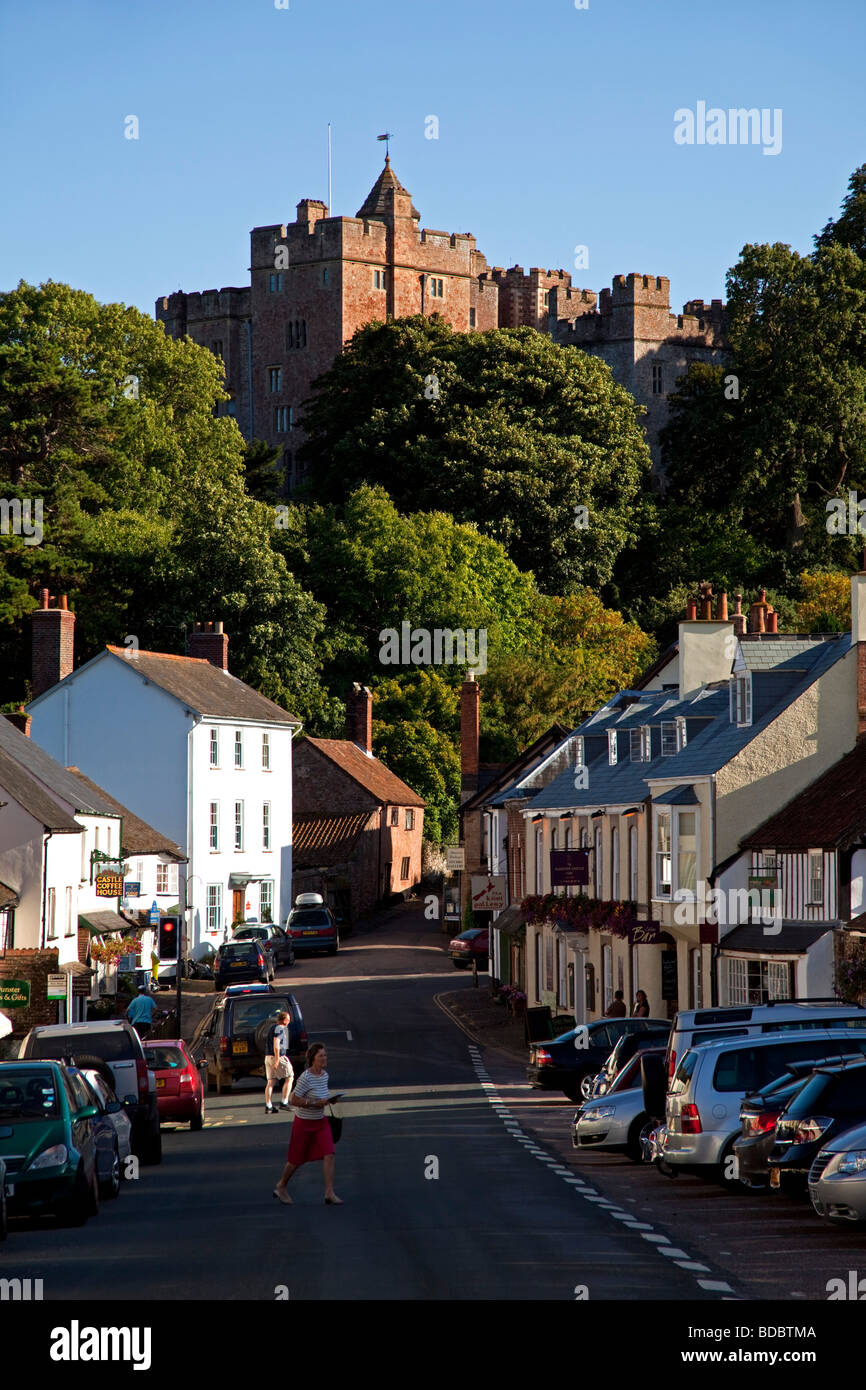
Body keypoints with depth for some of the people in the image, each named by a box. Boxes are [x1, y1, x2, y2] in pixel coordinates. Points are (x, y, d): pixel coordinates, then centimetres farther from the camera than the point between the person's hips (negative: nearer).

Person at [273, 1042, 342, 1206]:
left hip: (321, 1122, 6)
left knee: (328, 1155, -10)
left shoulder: (325, 1075, 2)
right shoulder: (305, 1078, -22)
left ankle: (329, 1194, -11)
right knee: (296, 1160, 7)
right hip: (303, 1123, -6)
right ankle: (281, 1187, 32)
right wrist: (316, 1103, -26)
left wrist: (327, 1100, 2)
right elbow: (294, 1101, -22)